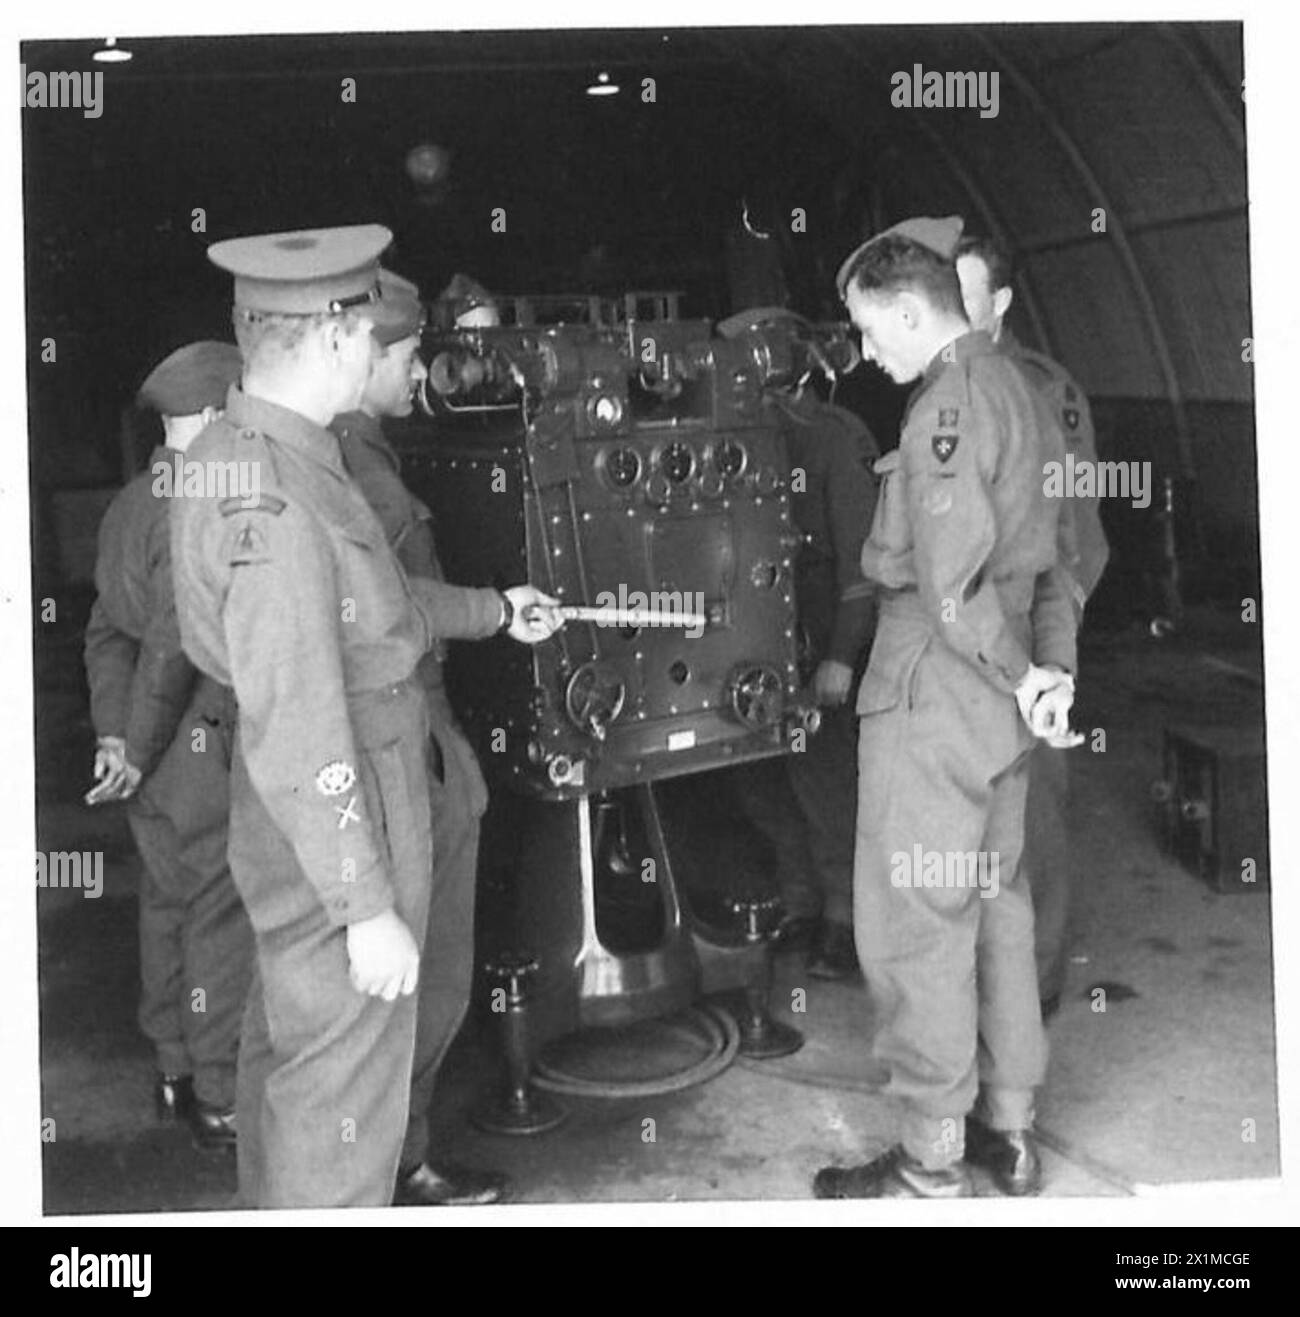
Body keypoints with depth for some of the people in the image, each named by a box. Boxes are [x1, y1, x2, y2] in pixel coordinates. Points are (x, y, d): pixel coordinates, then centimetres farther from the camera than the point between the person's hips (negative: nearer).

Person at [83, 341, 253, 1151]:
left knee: (169, 901, 17)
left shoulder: (134, 505, 12)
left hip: (152, 746, 10)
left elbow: (107, 630, 11)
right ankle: (222, 1101, 8)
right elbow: (171, 643, -22)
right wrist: (137, 750, -16)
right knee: (221, 914, -1)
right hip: (197, 744, -10)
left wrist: (113, 730, 7)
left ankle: (176, 1072, 30)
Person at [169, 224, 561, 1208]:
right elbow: (300, 736, -27)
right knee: (342, 1093, 5)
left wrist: (494, 610, 31)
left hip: (307, 819, 10)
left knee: (287, 1053, 25)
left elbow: (368, 601, 19)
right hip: (337, 835, -10)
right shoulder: (273, 501, -27)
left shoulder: (240, 451, 5)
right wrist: (369, 908, -22)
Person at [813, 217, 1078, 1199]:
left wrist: (1019, 678, -12)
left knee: (913, 925, 0)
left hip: (933, 700, -9)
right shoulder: (1017, 388, 13)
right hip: (1000, 705, 9)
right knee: (994, 905, 16)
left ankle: (931, 1165, 10)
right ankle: (1010, 1128, 29)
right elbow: (1051, 555, 14)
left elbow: (951, 577, -23)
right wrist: (1052, 666, 6)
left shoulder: (948, 402, -16)